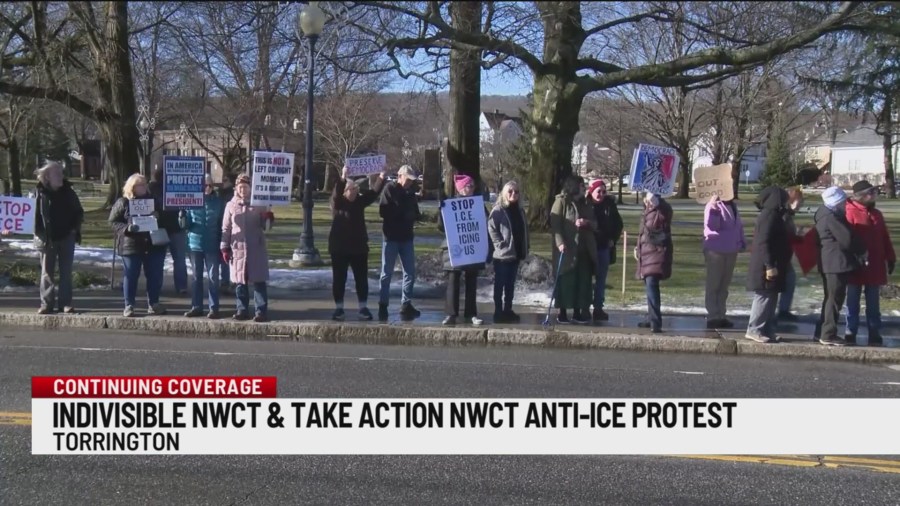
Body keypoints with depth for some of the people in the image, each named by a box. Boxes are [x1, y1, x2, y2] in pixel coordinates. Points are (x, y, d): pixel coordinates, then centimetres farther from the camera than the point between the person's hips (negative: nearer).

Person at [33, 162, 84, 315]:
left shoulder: (68, 192, 1)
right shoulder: (39, 193, -6)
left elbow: (79, 212, 9)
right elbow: (33, 213, -3)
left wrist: (74, 229, -1)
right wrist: (39, 234, -9)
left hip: (66, 238, 2)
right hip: (47, 239, -1)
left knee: (66, 272, 5)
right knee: (47, 272, 6)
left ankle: (65, 303, 10)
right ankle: (46, 303, 12)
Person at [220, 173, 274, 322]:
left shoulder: (259, 204, 3)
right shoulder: (231, 205, 6)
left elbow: (263, 225, 9)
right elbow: (226, 228, 8)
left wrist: (267, 218, -14)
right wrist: (224, 248, 3)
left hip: (256, 248, -2)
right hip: (238, 248, 2)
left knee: (259, 281, -3)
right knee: (240, 281, 7)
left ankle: (261, 311, 0)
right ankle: (242, 310, 16)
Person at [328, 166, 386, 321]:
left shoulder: (360, 201, 4)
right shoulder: (337, 202, -7)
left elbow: (373, 193, -3)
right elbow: (336, 193, -27)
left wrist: (381, 178, -19)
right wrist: (343, 178, -44)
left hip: (359, 246, 4)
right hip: (339, 247, -3)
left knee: (361, 278, 5)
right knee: (339, 278, 3)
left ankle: (363, 307, 12)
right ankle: (339, 308, 11)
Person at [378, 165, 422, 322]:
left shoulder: (410, 193, 10)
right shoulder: (389, 189, -6)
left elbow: (415, 214, 13)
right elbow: (383, 212, -15)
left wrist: (412, 216, -10)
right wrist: (404, 214, -13)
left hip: (406, 237, 6)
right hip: (391, 237, -5)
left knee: (410, 272, 5)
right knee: (387, 273, 1)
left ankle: (406, 305, 12)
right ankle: (383, 306, 7)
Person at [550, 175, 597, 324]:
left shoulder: (584, 204, 16)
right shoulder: (561, 202, -3)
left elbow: (595, 224, 16)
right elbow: (555, 224, -11)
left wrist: (586, 222, -7)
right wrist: (560, 242, -23)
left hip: (583, 250, 6)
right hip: (567, 249, -6)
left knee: (582, 281, 4)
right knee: (566, 281, -3)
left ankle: (578, 311, 12)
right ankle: (562, 312, 5)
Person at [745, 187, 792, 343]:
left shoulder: (773, 215, 16)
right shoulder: (769, 216, -16)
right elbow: (764, 243, -23)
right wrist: (769, 265, -24)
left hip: (770, 265, 11)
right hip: (766, 267, -11)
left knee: (770, 298, 11)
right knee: (764, 297, -7)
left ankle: (767, 330, 15)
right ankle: (754, 330, -3)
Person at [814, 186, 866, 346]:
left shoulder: (825, 213, 13)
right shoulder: (832, 218, -19)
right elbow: (847, 239, -18)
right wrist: (862, 250, -1)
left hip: (830, 263, 10)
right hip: (837, 263, -10)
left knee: (831, 298, 17)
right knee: (835, 298, -4)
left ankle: (823, 332, 22)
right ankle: (828, 335, 0)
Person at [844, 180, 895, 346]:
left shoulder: (877, 214, 12)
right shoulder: (850, 213, -10)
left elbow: (885, 238, 16)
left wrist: (890, 258, 13)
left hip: (875, 266, 6)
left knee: (873, 303, 9)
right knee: (853, 301, 4)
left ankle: (875, 334, 14)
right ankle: (850, 333, 11)